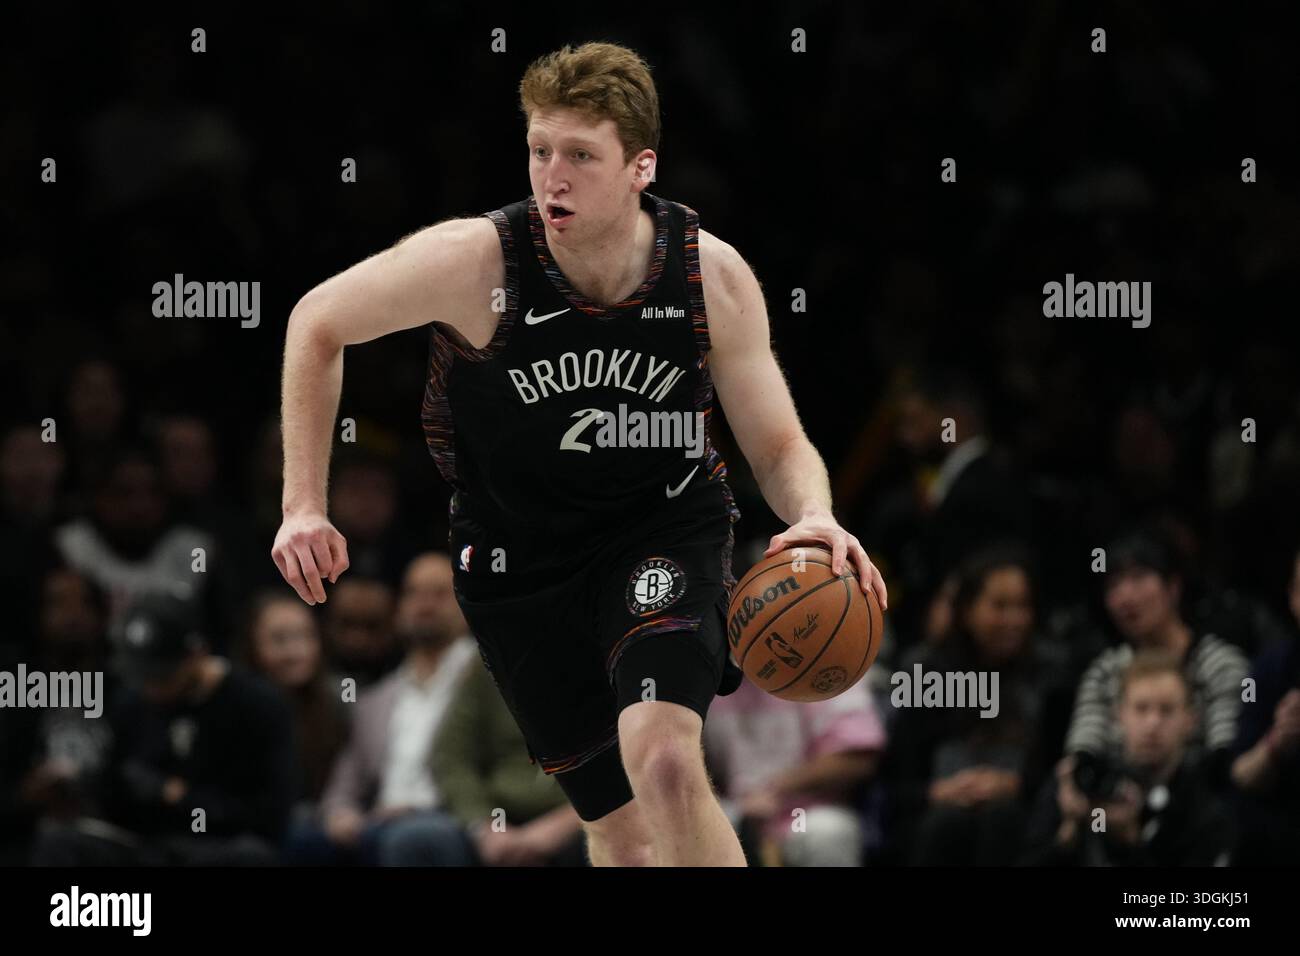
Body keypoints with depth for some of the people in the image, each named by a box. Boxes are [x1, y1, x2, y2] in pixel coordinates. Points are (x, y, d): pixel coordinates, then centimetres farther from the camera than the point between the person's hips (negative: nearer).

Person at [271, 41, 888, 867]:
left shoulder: (714, 278, -17)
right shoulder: (475, 262, -22)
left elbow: (780, 447, -5)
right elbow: (317, 324, -6)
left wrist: (815, 519, -28)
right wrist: (305, 507, -10)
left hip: (667, 528, -1)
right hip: (519, 555, 1)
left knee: (665, 766, -28)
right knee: (622, 827, 4)